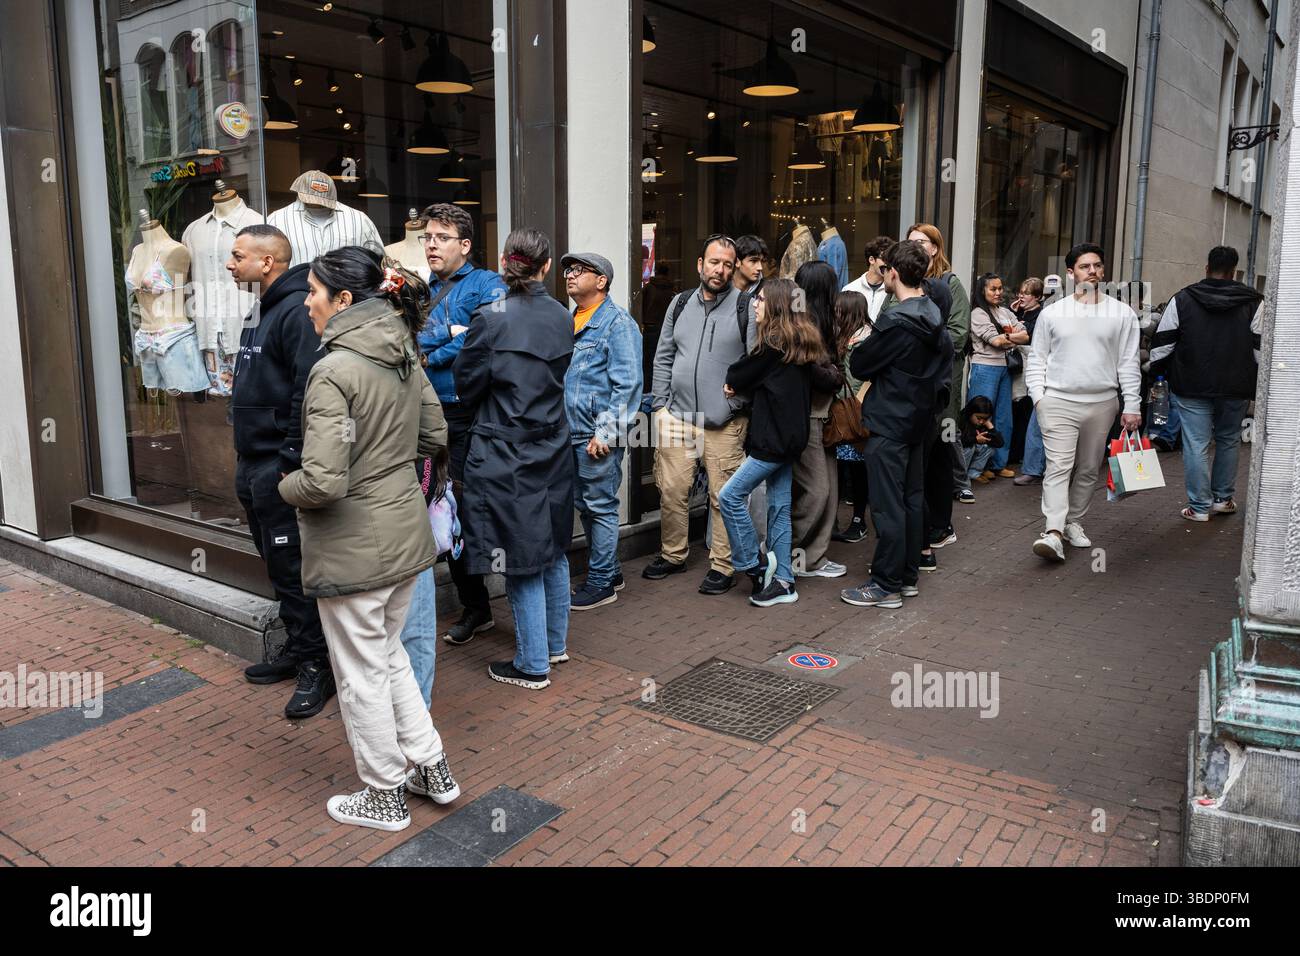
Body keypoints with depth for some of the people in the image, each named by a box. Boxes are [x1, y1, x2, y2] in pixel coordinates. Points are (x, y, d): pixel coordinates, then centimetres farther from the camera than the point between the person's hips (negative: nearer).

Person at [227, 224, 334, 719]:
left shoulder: (297, 311, -17)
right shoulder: (262, 311, 16)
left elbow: (309, 391, -24)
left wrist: (291, 461, -23)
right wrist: (247, 463, 20)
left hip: (280, 468, -10)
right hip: (255, 465, 10)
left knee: (294, 570, -3)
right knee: (278, 566, 17)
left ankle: (317, 664, 8)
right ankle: (297, 649, 30)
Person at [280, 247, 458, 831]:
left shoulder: (333, 372, -22)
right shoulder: (406, 359, 2)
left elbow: (322, 482, -26)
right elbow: (434, 437, 13)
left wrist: (284, 486, -5)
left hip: (353, 548, -8)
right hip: (406, 534, 8)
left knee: (362, 674, 11)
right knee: (388, 653, 25)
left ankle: (384, 796, 29)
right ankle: (431, 768, 34)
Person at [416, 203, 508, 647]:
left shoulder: (486, 284, -3)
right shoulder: (423, 291, 18)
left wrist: (431, 356, -9)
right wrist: (448, 336, -11)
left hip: (472, 415, -6)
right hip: (434, 415, 7)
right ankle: (474, 605, 23)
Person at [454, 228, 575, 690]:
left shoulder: (491, 319, -14)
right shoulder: (563, 318, 1)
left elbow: (468, 386, -5)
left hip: (504, 454, -6)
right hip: (554, 451, 6)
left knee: (521, 557, 3)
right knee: (552, 549, 19)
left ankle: (533, 664, 13)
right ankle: (555, 642, 34)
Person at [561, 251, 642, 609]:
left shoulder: (617, 322, -10)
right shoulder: (569, 322, 15)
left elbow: (628, 384, -16)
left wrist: (605, 433, -19)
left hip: (599, 437, -8)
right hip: (572, 434, 8)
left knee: (600, 507, 0)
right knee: (584, 506, 15)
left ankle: (600, 583, 11)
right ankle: (610, 569, 30)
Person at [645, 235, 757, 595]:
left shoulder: (747, 307, -2)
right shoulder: (680, 304, 11)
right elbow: (663, 357, 13)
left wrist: (737, 403, -8)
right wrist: (660, 404, 6)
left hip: (725, 422, -4)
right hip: (676, 416, 4)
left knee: (723, 496, 0)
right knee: (671, 490, 8)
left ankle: (722, 566, 13)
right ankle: (672, 555, 26)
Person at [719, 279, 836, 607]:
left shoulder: (773, 343, -14)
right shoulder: (801, 341, 12)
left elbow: (737, 377, -8)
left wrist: (734, 383, 17)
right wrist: (742, 385, -1)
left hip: (774, 438, -9)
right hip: (791, 435, 9)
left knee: (730, 496, -6)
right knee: (779, 506, 10)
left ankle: (754, 564, 4)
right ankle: (782, 581, 15)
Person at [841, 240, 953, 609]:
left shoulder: (895, 321, -19)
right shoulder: (936, 319, 8)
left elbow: (860, 366, -11)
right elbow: (944, 372, 17)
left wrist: (859, 347, 7)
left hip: (889, 424, -9)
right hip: (920, 422, 9)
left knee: (888, 505, -4)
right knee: (913, 499, 13)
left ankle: (886, 585, 2)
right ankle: (908, 577, 22)